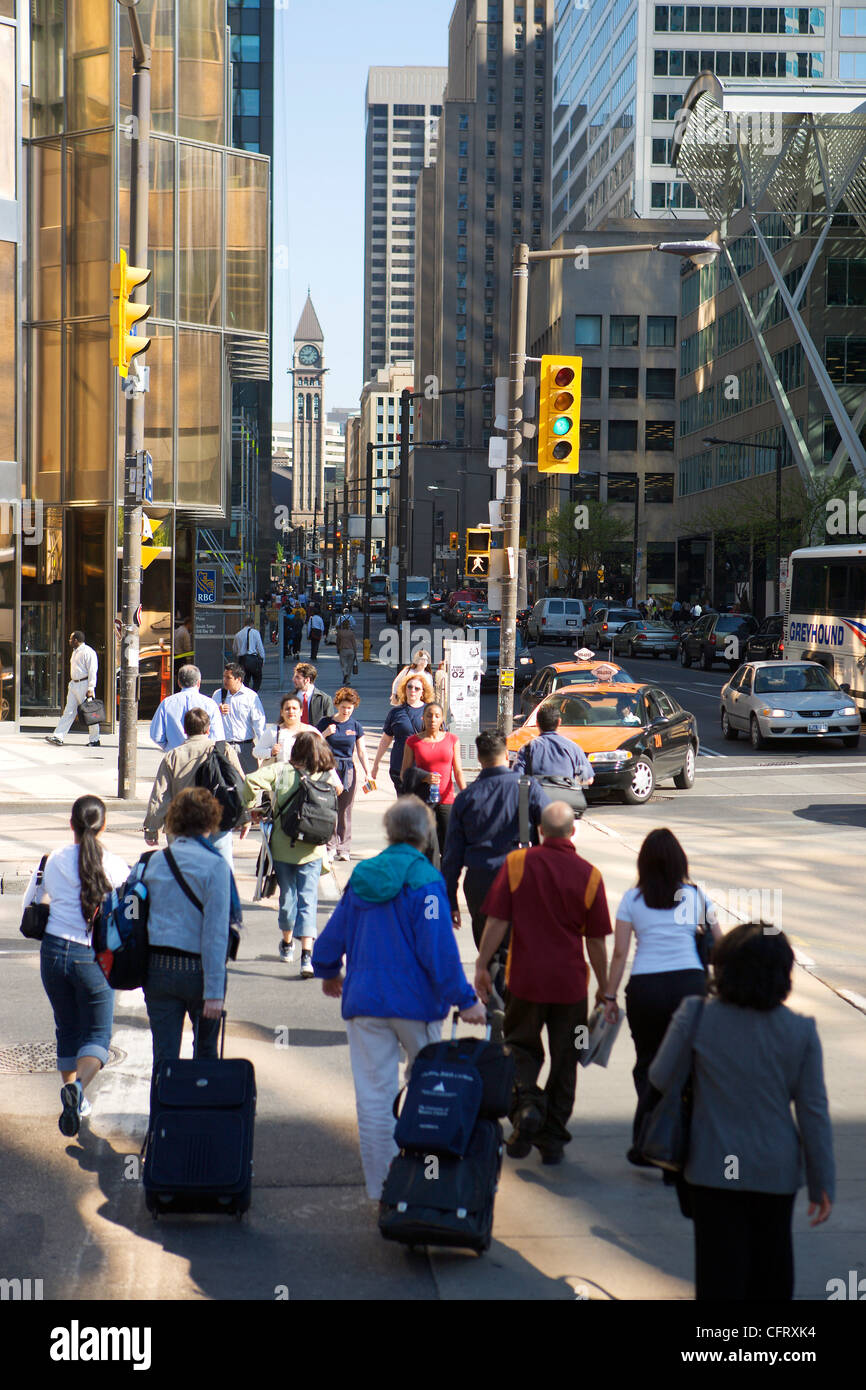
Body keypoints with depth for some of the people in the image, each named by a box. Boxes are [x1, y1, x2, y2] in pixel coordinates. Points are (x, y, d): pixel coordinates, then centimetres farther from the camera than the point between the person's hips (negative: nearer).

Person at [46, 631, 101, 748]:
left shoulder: (88, 652, -13)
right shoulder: (75, 652, 17)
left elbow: (92, 671, -17)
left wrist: (90, 688, -22)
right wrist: (71, 683, 21)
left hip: (84, 685, -9)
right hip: (73, 685, 9)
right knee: (69, 711, 4)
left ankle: (94, 740, 4)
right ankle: (58, 737, 0)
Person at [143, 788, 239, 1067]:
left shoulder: (155, 861, 3)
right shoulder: (215, 865, -11)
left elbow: (144, 918, 8)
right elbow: (216, 932, -15)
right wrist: (214, 991, -15)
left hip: (158, 969, 3)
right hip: (197, 970, -3)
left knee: (164, 1055, 5)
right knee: (206, 1053, 18)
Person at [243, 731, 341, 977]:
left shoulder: (281, 770, -6)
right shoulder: (328, 776, -4)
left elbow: (252, 781, -16)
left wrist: (251, 809, -3)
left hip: (282, 846, 1)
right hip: (312, 849, 0)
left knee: (287, 896, 17)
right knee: (308, 900, -1)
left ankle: (287, 944, 36)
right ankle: (307, 955, -15)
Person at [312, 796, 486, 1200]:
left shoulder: (360, 876, 5)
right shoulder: (425, 880, -11)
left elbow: (332, 936, 14)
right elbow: (439, 950, -17)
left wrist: (329, 972, 33)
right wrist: (464, 1000, -12)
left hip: (363, 1002, 3)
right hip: (414, 1002, -3)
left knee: (374, 1097, 5)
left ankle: (381, 1190, 7)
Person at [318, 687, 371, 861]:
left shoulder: (356, 726, 8)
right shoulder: (325, 723, 2)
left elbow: (361, 752, 8)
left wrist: (367, 772, -3)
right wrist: (325, 734, -12)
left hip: (348, 770, 2)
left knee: (345, 810, 4)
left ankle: (343, 847, 11)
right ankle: (330, 846, -2)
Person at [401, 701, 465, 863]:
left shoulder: (452, 740, 7)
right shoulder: (413, 741, 3)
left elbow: (458, 771, 5)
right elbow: (404, 774, 4)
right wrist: (423, 777, -15)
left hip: (447, 800, 1)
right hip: (423, 801, -1)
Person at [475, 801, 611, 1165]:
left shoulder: (517, 863, -5)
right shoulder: (588, 875, -4)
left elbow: (496, 921, -6)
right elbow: (596, 940, 0)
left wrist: (482, 965, 6)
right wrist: (604, 988, 11)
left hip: (525, 977, 0)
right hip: (571, 982, 0)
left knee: (521, 1047, 17)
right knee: (563, 1060, 13)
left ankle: (525, 1105, -9)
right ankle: (553, 1139, 16)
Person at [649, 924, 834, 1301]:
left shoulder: (696, 1016, -12)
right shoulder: (800, 1031, -9)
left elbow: (660, 1079, -5)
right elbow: (813, 1112, -6)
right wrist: (822, 1182, 3)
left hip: (713, 1169, -1)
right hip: (777, 1171, 1)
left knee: (720, 1273, 8)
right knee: (771, 1268, 18)